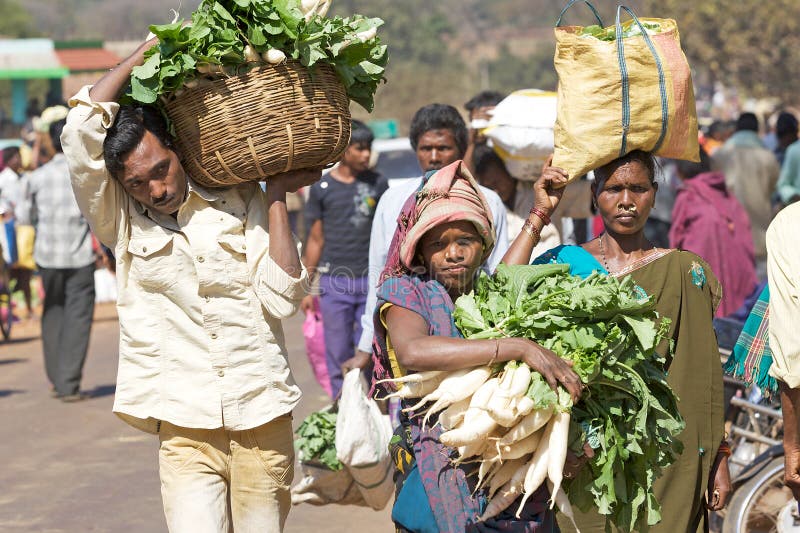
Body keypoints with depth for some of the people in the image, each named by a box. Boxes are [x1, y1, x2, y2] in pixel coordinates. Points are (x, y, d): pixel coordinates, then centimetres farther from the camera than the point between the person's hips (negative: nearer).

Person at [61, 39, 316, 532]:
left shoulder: (241, 201, 5)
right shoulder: (119, 219, 4)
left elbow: (282, 297, -4)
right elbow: (83, 128, -8)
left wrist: (276, 197, -2)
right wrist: (144, 54, 0)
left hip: (262, 419, 1)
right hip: (185, 429, -1)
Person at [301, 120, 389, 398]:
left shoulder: (377, 184, 7)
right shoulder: (322, 189, 4)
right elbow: (315, 240, 8)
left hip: (371, 280, 1)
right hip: (334, 282, -1)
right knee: (338, 354, 0)